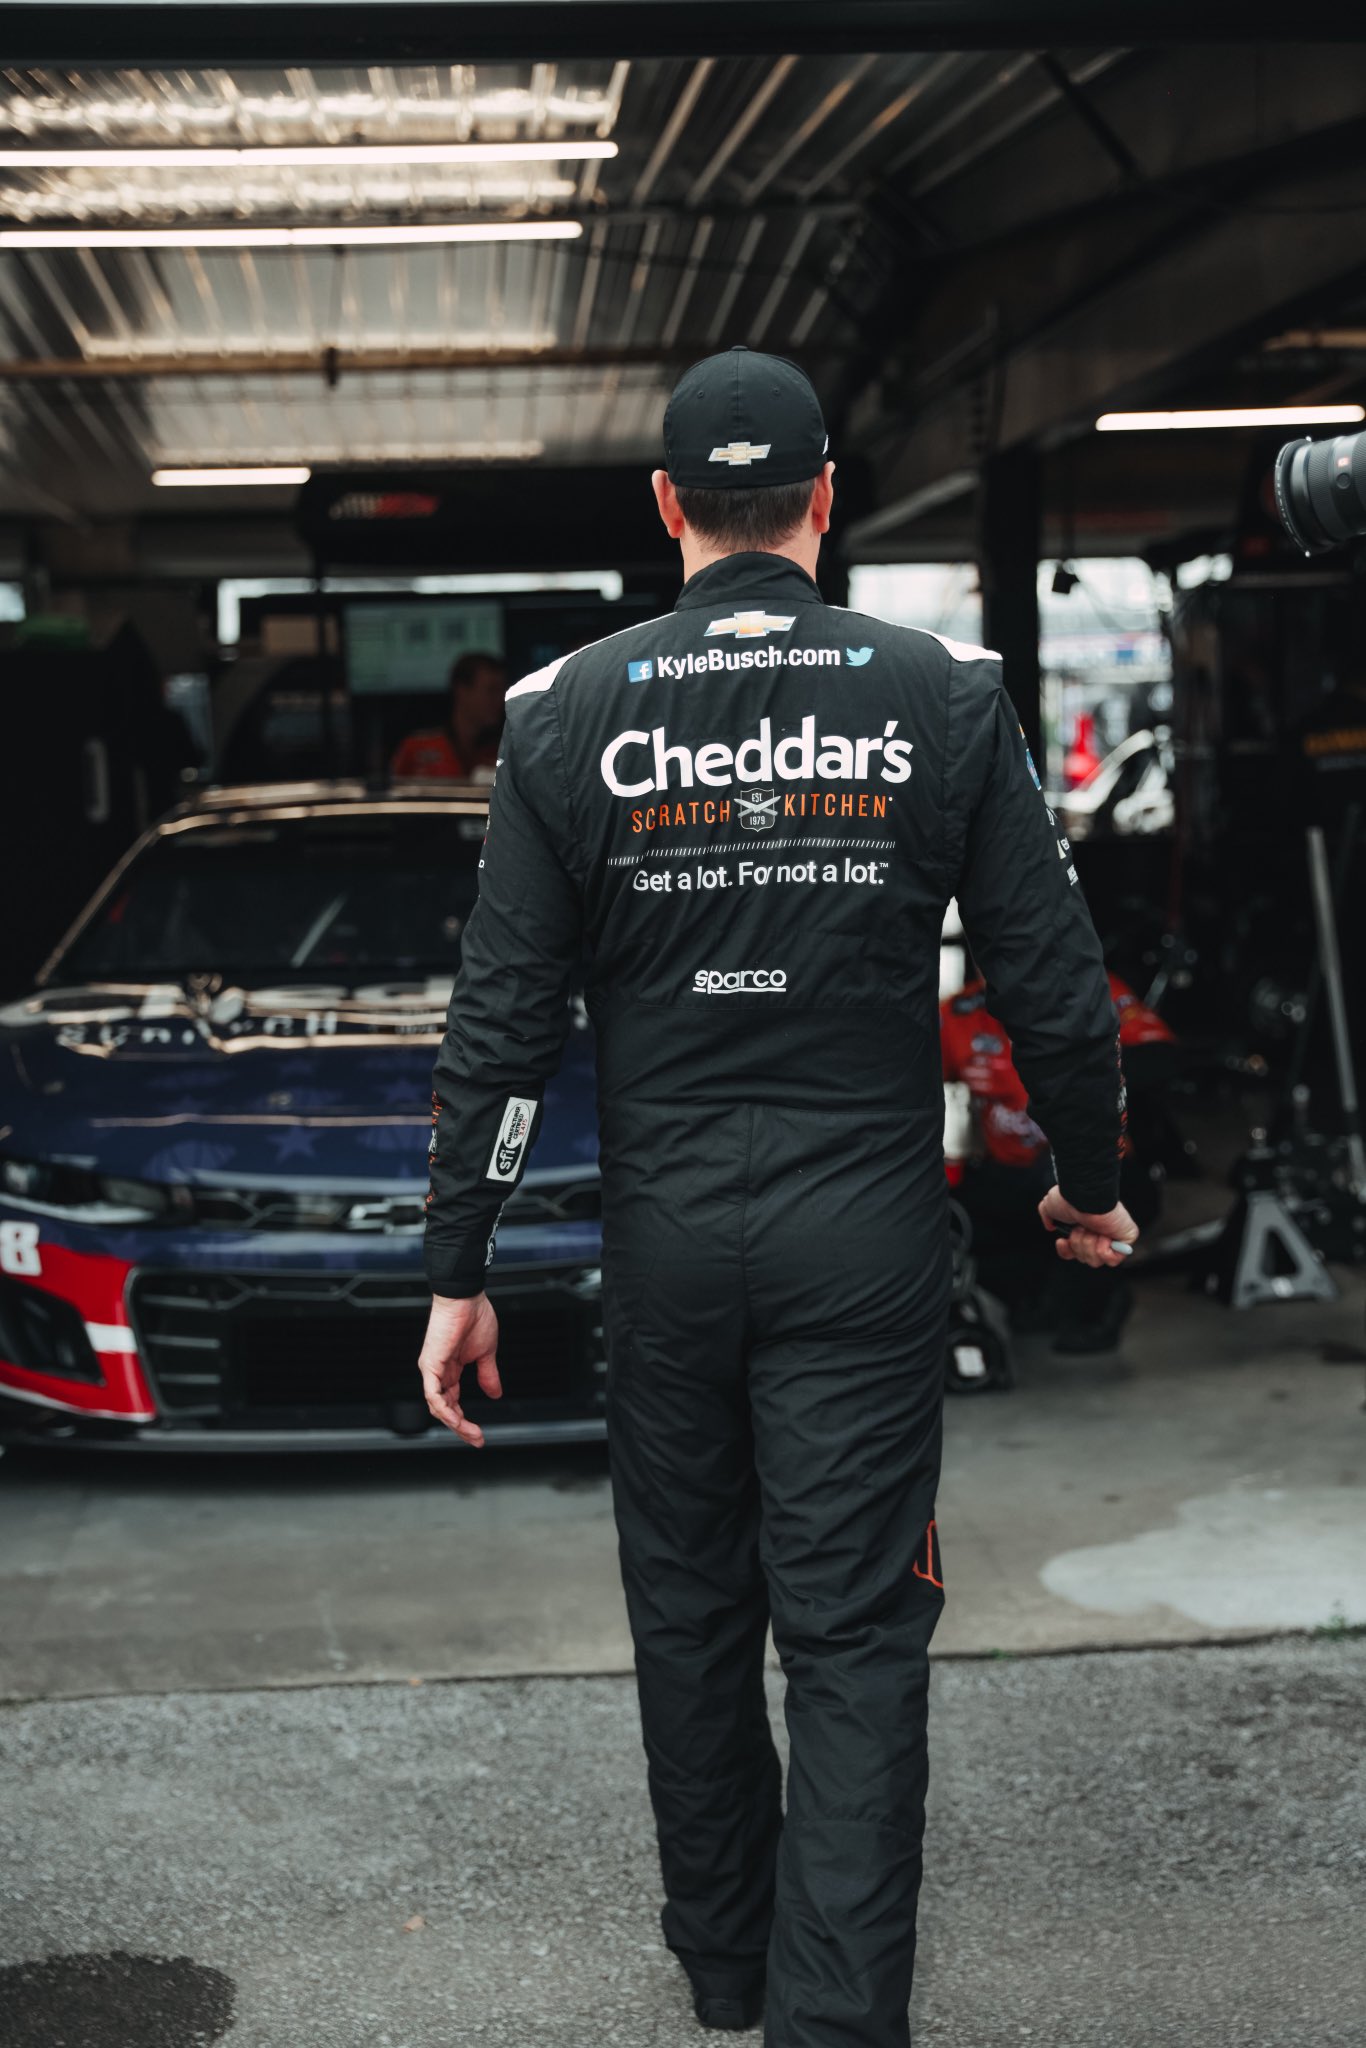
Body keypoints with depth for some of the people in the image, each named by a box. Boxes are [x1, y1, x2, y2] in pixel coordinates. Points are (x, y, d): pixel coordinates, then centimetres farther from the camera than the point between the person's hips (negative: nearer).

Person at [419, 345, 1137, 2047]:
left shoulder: (569, 711, -3)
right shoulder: (941, 696, -4)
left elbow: (501, 1017, -4)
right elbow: (1053, 979, -2)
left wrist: (459, 1270, 2)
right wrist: (1090, 1184, 14)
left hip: (668, 1235, 2)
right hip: (868, 1235, -1)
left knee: (689, 1611, 17)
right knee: (855, 1633, 4)